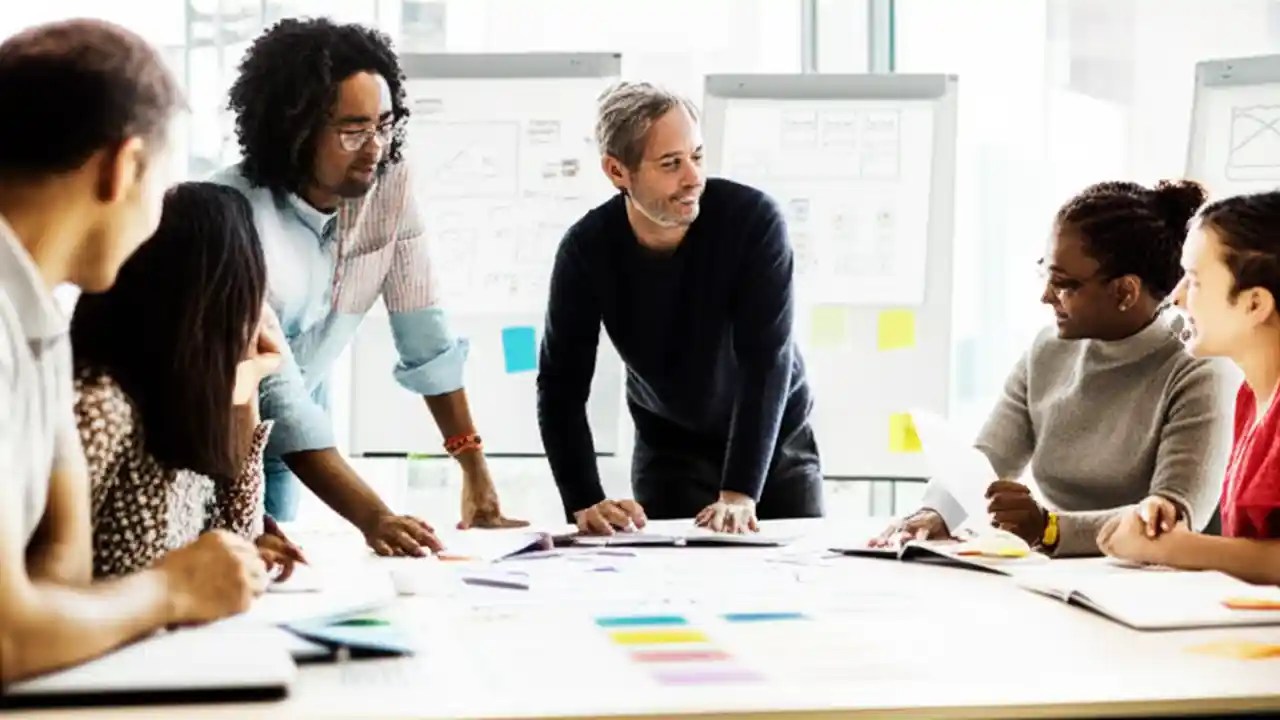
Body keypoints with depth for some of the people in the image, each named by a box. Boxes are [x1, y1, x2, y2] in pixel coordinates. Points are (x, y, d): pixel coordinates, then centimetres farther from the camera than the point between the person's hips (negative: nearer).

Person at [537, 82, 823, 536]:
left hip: (774, 442, 0)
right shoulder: (587, 250, -21)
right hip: (669, 450, 1)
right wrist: (584, 503, -33)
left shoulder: (754, 219, -26)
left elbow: (766, 362, -29)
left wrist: (739, 493, -38)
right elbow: (561, 386, -19)